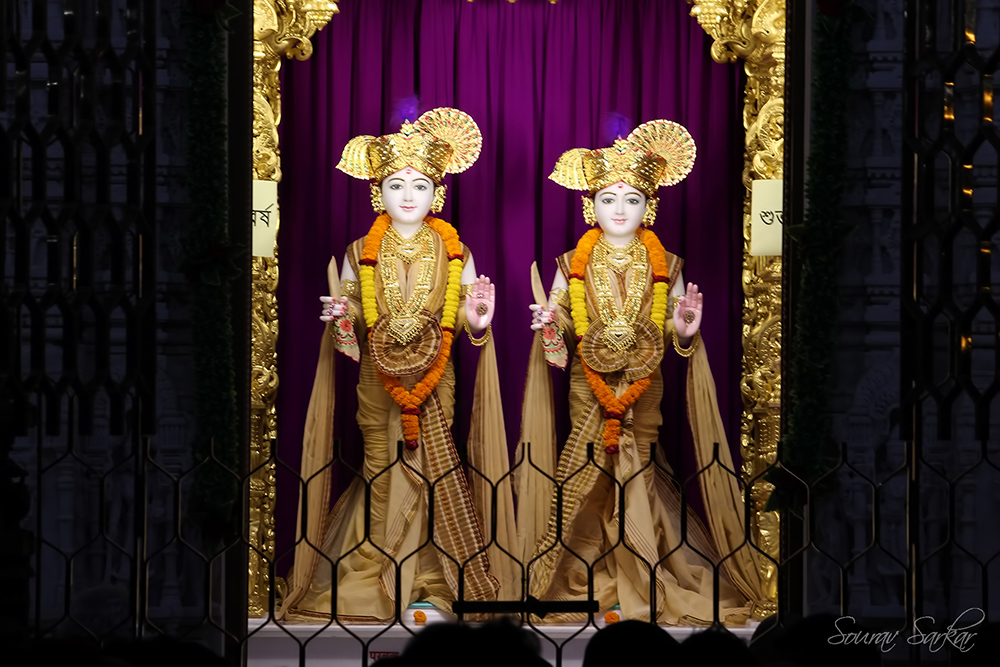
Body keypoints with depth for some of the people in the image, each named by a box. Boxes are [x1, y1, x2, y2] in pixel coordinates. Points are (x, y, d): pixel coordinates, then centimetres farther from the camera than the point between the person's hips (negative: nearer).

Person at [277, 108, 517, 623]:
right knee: (381, 472, -2)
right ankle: (375, 583, 5)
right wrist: (343, 320, -16)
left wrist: (477, 322, -17)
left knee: (435, 471, -5)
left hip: (435, 382, 0)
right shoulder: (359, 254, 5)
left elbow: (468, 328, 4)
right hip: (377, 382, 0)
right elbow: (351, 343, 5)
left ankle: (434, 586, 2)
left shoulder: (454, 253, 4)